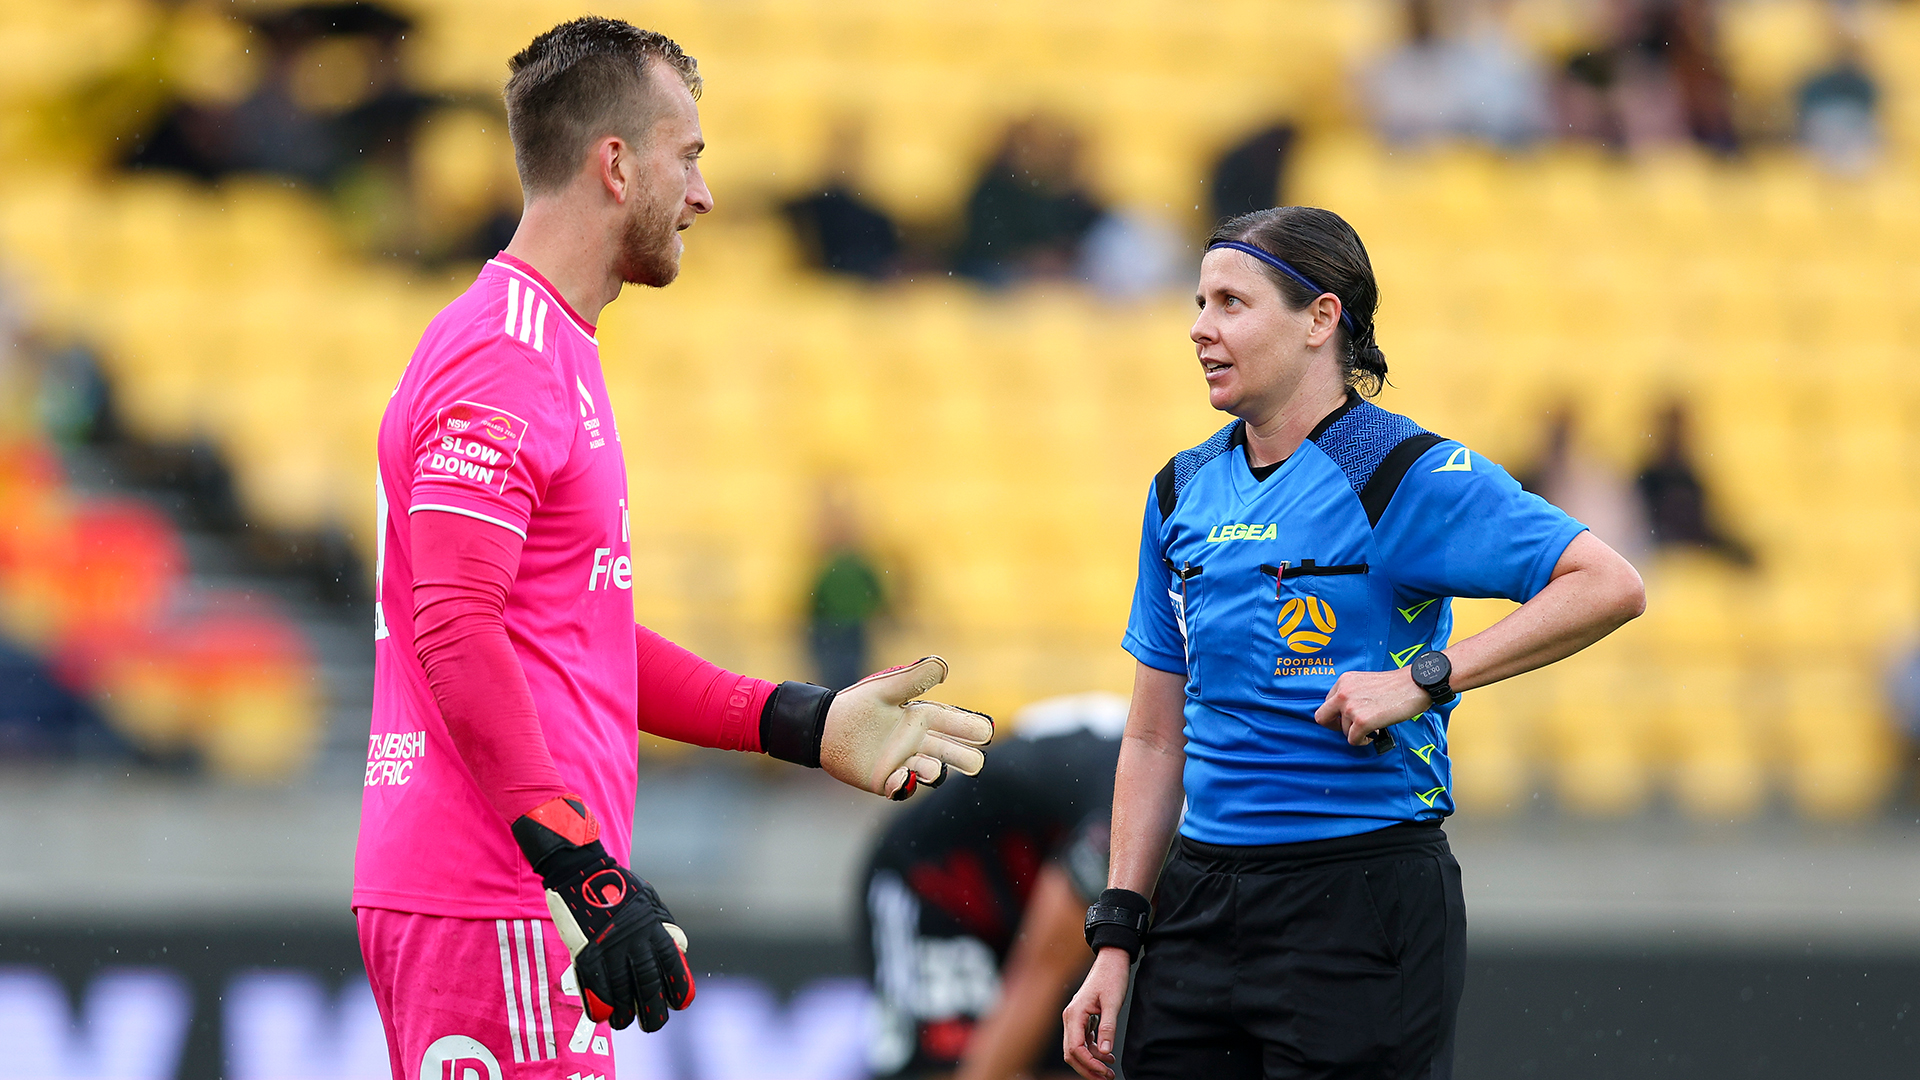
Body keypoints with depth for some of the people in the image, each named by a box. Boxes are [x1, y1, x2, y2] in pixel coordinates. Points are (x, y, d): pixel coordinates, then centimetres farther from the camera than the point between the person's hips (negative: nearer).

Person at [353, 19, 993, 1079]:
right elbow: (458, 636, -21)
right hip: (493, 905, -11)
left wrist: (803, 724, 22)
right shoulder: (502, 360, -12)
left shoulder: (555, 353, 21)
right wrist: (587, 873, -25)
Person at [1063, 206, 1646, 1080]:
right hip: (1201, 901, 6)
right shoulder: (1185, 491, 12)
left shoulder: (1408, 475, -8)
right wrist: (1116, 935, 8)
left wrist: (1424, 678, -23)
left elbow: (1610, 587, -19)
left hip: (1360, 906, -6)